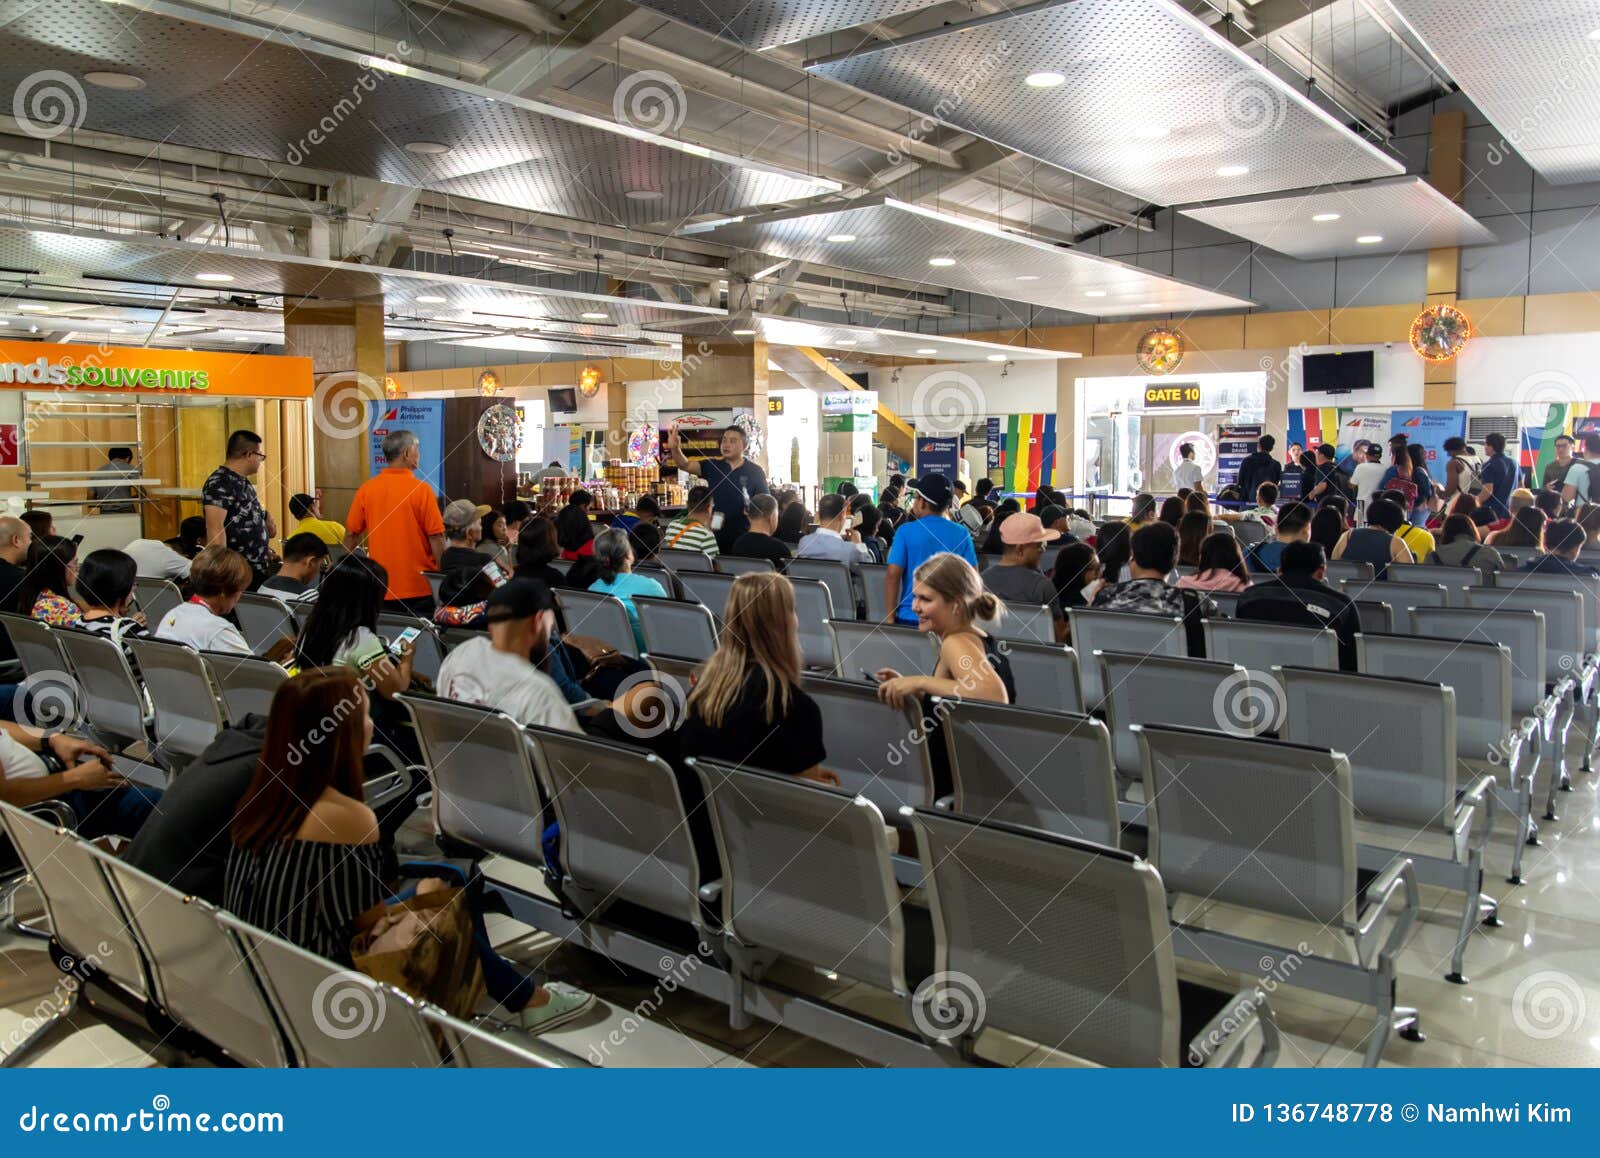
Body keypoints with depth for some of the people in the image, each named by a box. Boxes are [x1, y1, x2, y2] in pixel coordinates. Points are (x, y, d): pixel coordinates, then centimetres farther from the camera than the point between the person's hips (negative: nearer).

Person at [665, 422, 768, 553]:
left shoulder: (755, 472, -1)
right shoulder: (712, 466, 4)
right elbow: (685, 465, -8)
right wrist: (674, 449, -26)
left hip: (742, 537, -2)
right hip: (714, 534, 2)